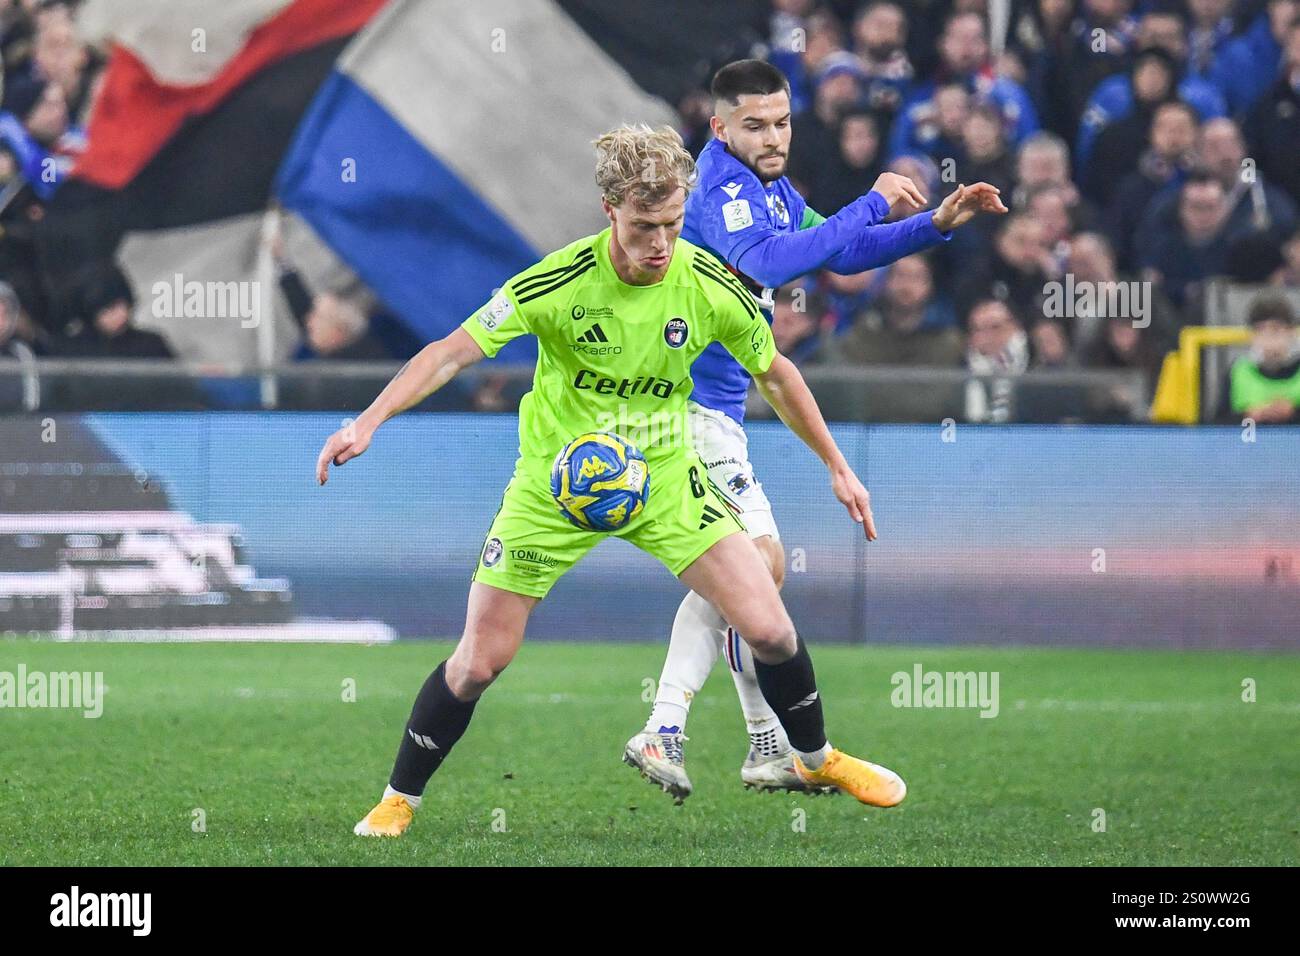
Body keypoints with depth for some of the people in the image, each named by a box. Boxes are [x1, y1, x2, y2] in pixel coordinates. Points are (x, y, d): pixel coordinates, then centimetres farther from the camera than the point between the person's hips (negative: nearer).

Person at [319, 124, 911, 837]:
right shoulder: (560, 281, -23)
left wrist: (836, 466, 10)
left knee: (769, 629, -8)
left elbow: (773, 373, 5)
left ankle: (817, 760, 20)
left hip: (663, 475, 2)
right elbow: (453, 351, -23)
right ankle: (398, 799, 17)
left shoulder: (708, 285, -13)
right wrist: (369, 421, -36)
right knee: (480, 660, -4)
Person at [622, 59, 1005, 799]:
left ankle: (664, 732, 15)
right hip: (689, 407, -11)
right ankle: (771, 747, -11)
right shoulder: (720, 190, -16)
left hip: (711, 411, 11)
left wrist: (939, 224, 13)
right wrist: (872, 204, -32)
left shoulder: (773, 191, 14)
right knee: (759, 560, -13)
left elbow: (840, 252, 26)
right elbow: (766, 262, -34)